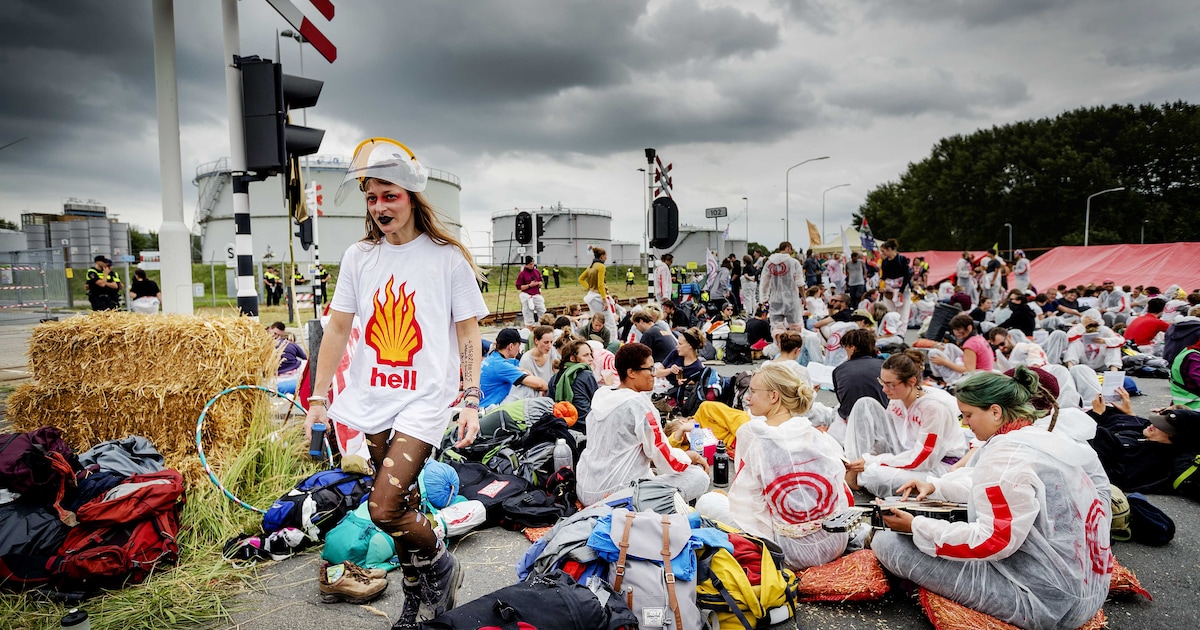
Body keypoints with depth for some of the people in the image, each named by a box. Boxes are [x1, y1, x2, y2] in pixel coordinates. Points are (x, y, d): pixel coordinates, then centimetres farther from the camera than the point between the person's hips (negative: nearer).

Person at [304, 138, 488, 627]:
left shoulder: (448, 257, -4)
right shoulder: (358, 257, 5)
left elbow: (468, 334, -2)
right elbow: (337, 330, 8)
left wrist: (472, 401, -8)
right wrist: (318, 399, 6)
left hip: (424, 399, -4)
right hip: (374, 400, 4)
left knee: (384, 508, -14)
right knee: (405, 504, 13)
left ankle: (443, 566, 15)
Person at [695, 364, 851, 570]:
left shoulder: (752, 434, -14)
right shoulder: (818, 435, -3)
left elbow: (745, 498, -13)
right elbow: (845, 499, 4)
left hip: (794, 554, -6)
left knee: (707, 502, 8)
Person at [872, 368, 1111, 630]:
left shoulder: (1008, 452, -21)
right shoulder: (1049, 439, 9)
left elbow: (994, 541, -25)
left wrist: (915, 527, -18)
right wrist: (935, 486, 15)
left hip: (1046, 600, -10)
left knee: (887, 543, -12)